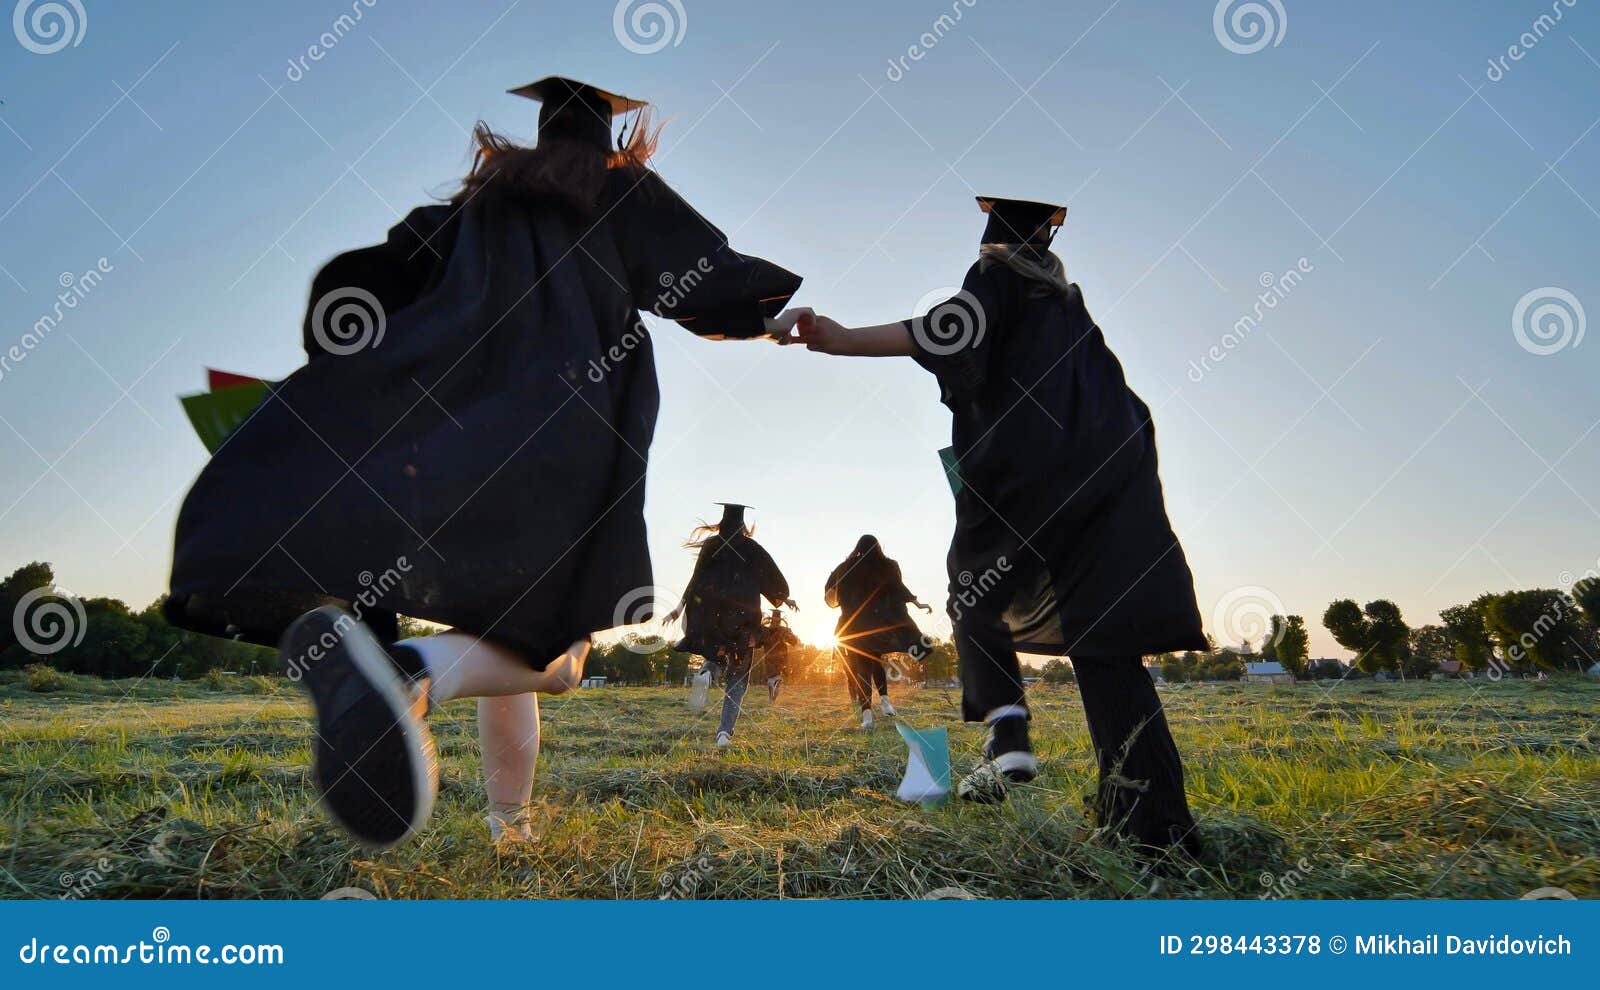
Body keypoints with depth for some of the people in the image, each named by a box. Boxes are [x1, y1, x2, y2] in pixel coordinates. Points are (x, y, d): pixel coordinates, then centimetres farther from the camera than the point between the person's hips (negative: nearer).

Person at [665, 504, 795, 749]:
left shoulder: (711, 545, 3)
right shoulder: (752, 548, 4)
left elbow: (697, 579, -5)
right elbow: (771, 576, 12)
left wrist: (681, 607, -5)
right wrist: (784, 598, 29)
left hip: (711, 614, 1)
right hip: (743, 615, 0)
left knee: (718, 656, 25)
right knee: (737, 676, 6)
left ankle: (706, 673, -13)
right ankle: (725, 730, -9)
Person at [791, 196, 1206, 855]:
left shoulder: (999, 269, 4)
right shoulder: (1063, 289, 25)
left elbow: (959, 330, -19)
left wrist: (845, 341, -28)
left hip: (1027, 472, -6)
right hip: (1109, 469, 6)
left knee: (977, 594, 16)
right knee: (1106, 640, 0)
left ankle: (1007, 732, -3)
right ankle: (1154, 823, -6)